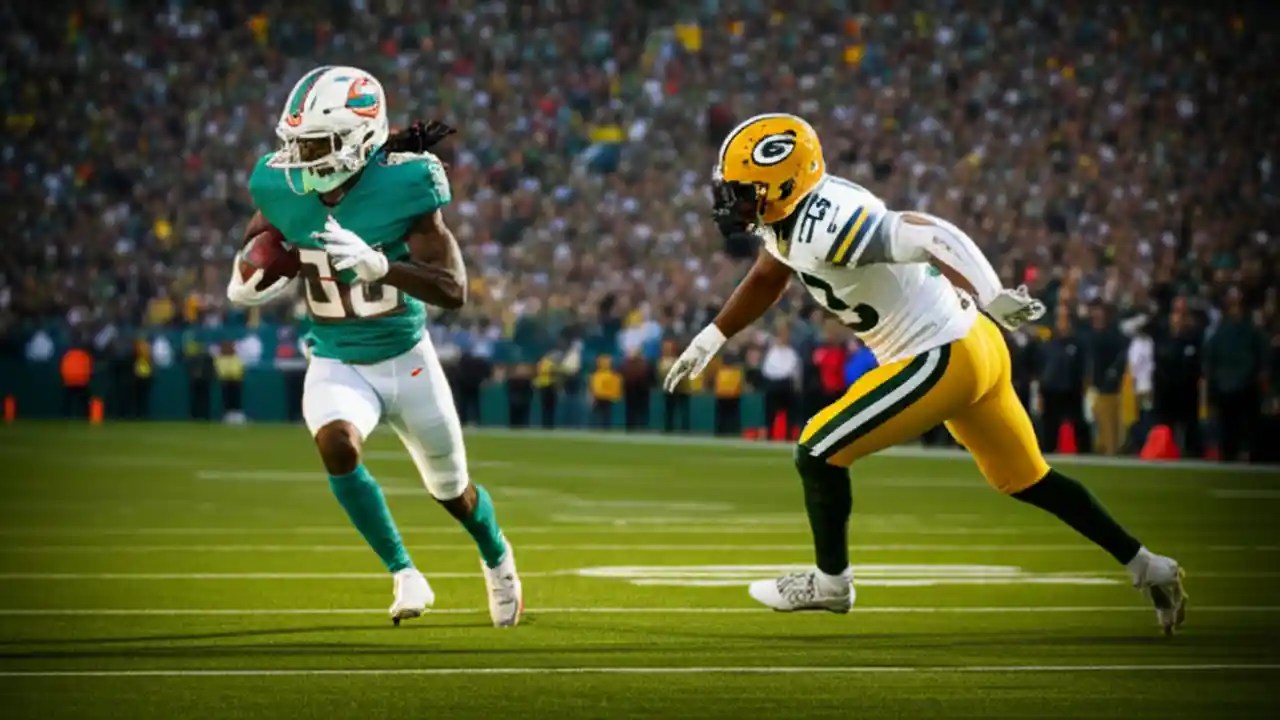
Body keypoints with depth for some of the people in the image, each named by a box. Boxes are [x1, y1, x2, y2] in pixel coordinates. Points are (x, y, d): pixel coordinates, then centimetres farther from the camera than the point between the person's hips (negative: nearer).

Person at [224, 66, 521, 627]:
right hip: (336, 365, 1)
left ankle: (496, 558, 50)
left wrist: (376, 264, -42)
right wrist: (249, 281, -16)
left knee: (451, 489, 15)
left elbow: (454, 291, -27)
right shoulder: (282, 190, -14)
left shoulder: (403, 187, -24)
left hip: (407, 359, -1)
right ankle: (403, 573, -14)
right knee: (337, 446, -31)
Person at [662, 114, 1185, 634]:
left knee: (818, 453, 0)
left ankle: (830, 581, 18)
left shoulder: (823, 227, -25)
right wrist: (710, 339, 24)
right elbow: (767, 279, 26)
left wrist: (991, 298, -43)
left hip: (941, 361, -10)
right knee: (1025, 479, 21)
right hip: (972, 346, 10)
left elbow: (927, 234, -34)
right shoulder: (787, 216, 5)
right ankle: (1147, 568, 27)